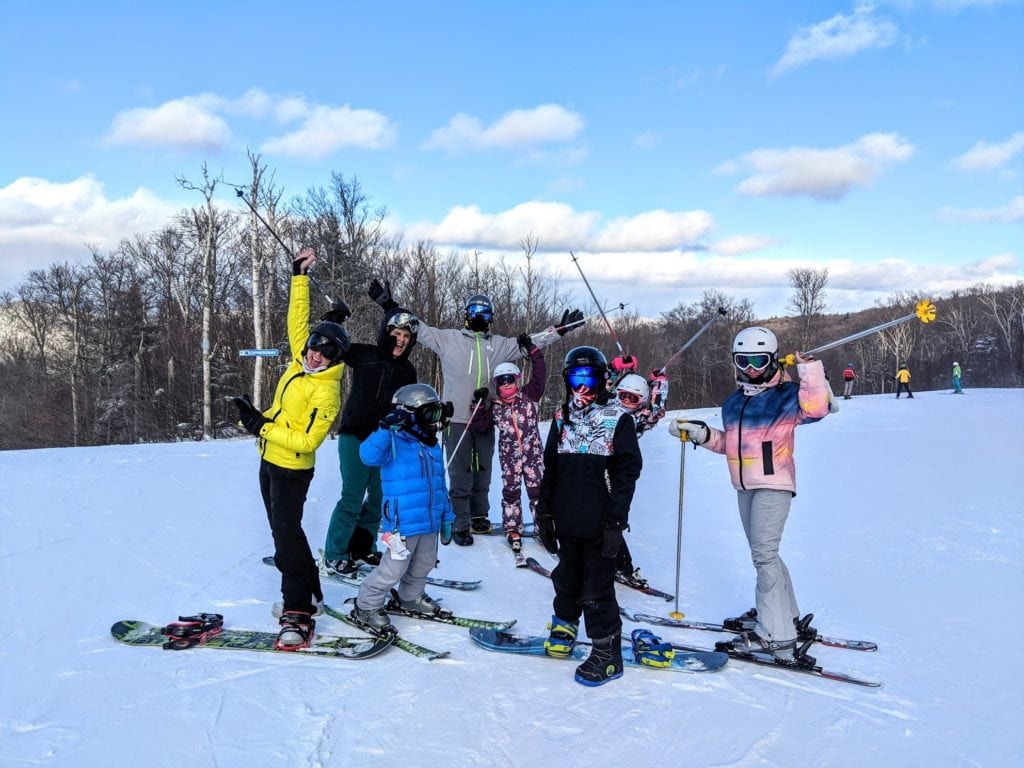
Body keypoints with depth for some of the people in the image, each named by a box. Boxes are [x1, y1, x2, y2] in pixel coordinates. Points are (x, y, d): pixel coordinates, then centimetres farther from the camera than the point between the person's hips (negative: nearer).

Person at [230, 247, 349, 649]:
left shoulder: (326, 392, -21)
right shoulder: (301, 361, 1)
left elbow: (307, 441, -25)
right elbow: (298, 318, 9)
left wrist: (261, 426, -22)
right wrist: (300, 276, 6)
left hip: (292, 469, -9)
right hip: (270, 463, 9)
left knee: (286, 533, -15)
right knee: (284, 530, 15)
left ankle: (298, 614, -12)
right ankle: (308, 593, 27)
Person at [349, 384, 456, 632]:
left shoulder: (433, 448, 10)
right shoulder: (395, 443, -14)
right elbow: (368, 455, -33)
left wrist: (446, 517, 19)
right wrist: (386, 428, -42)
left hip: (430, 522, 8)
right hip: (403, 523, -8)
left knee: (424, 564, 22)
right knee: (393, 569, -2)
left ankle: (410, 597, 44)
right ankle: (366, 607, 15)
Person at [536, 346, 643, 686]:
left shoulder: (618, 419, -4)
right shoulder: (561, 418, 11)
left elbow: (627, 471, -7)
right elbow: (550, 468, 15)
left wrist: (616, 518, -13)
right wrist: (544, 511, 12)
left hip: (599, 523, -5)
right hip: (566, 521, 5)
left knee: (597, 590, -2)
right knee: (567, 579, 18)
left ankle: (607, 652, 9)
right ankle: (563, 625, 40)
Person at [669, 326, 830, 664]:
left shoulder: (785, 396, -9)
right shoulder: (733, 403, 13)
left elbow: (815, 409, -28)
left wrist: (810, 371, -35)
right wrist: (699, 433, 9)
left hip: (774, 484, -8)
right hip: (745, 486, 8)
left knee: (763, 554, -14)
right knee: (763, 553, 18)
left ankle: (775, 636, -10)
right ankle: (785, 614, 35)